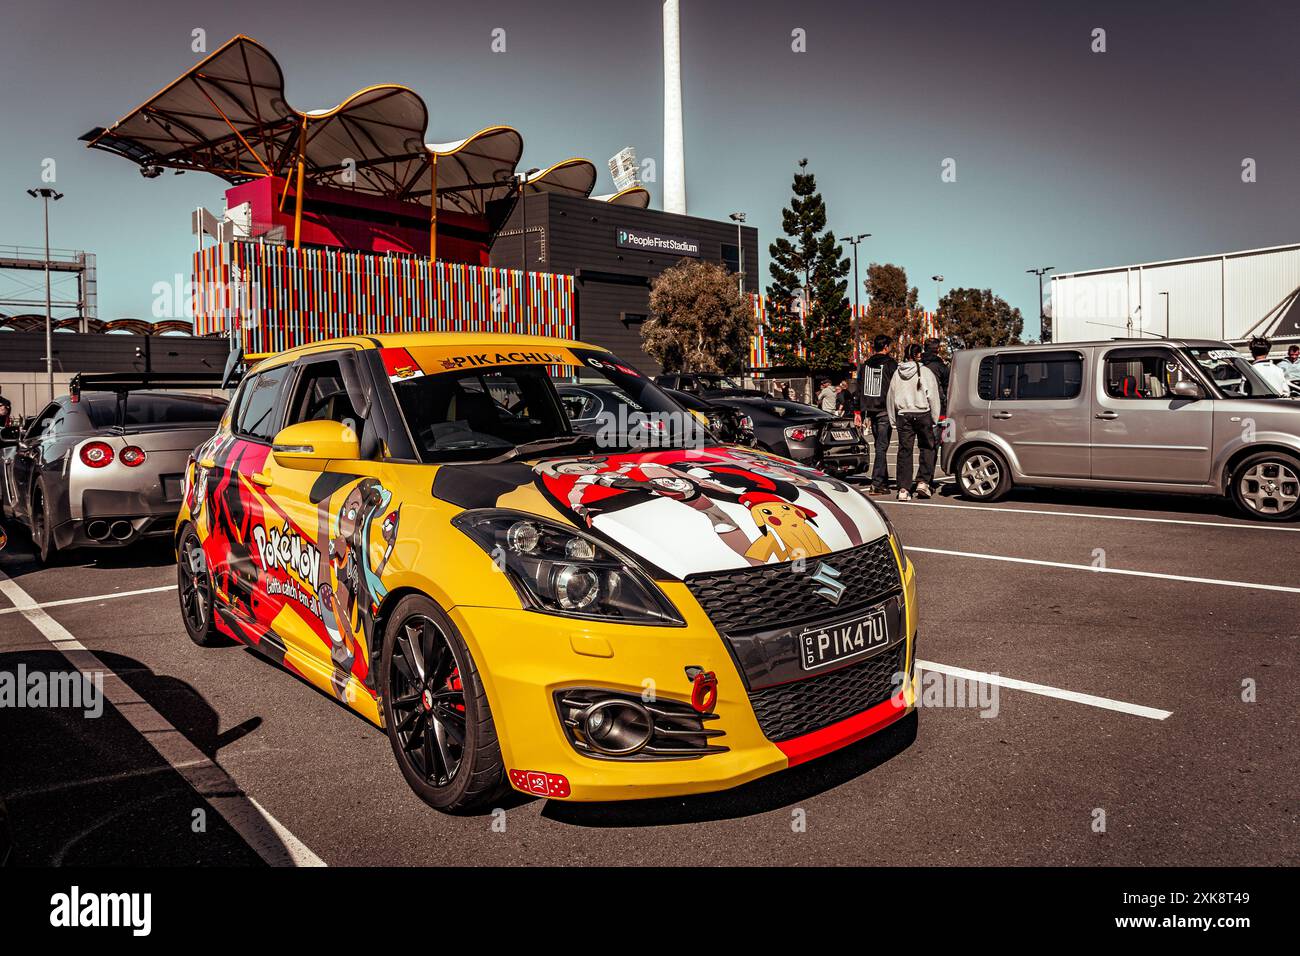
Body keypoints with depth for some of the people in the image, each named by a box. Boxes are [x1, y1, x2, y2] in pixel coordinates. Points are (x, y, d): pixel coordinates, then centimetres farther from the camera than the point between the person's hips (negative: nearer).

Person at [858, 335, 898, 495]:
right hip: (885, 411, -6)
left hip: (870, 410, 6)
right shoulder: (890, 364, -6)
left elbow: (860, 391, 14)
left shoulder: (865, 366, 11)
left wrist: (864, 413, 17)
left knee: (879, 445, 15)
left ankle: (883, 481, 19)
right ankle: (876, 484, -12)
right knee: (882, 446, -6)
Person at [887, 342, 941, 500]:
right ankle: (923, 482, 1)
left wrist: (893, 419, 17)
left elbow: (890, 397, 11)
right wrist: (935, 419, 1)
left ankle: (903, 489, 0)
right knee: (927, 448, 11)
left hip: (903, 415, 3)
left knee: (904, 451, 3)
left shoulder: (897, 373, 8)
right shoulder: (925, 372, -3)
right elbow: (933, 397, -4)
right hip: (922, 414, -3)